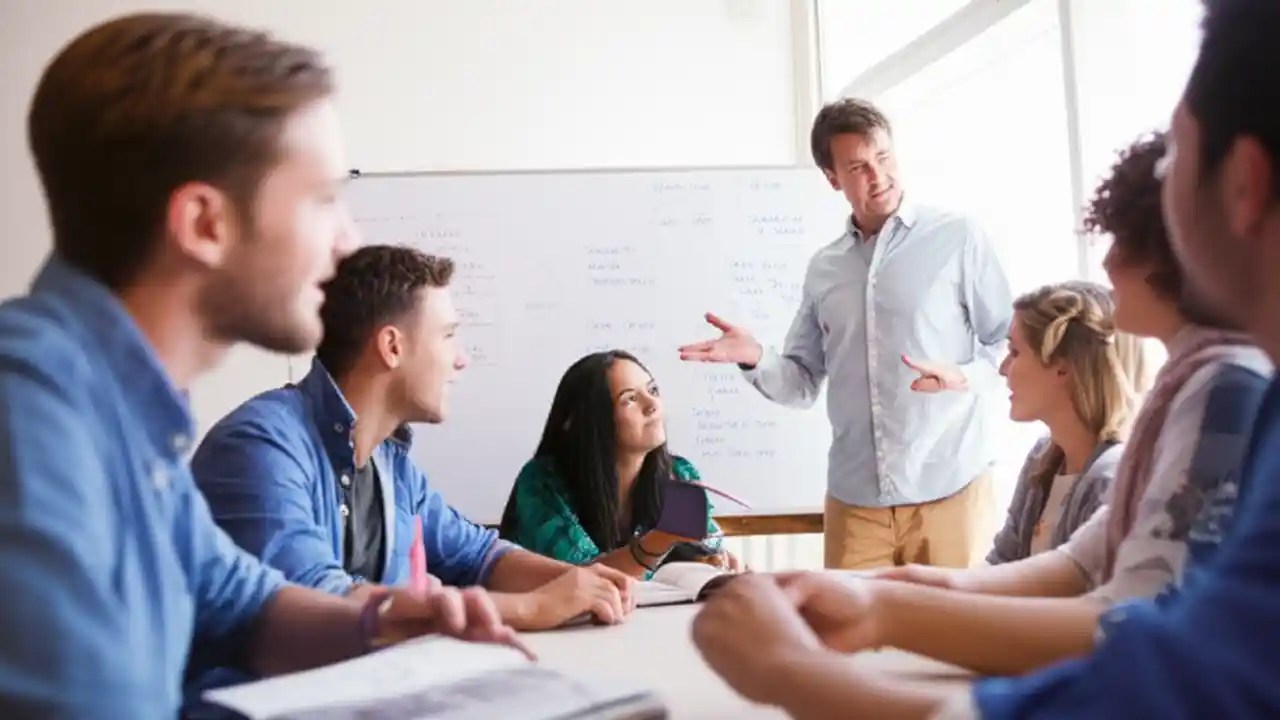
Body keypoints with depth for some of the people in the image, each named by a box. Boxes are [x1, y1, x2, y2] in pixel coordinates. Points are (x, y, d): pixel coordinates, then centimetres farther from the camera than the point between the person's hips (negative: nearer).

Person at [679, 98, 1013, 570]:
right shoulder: (823, 269, 12)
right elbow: (804, 384, 14)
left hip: (950, 491, -3)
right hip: (854, 499, 3)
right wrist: (755, 360, -5)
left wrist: (963, 378, -18)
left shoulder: (957, 238, 1)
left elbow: (1012, 347, 2)